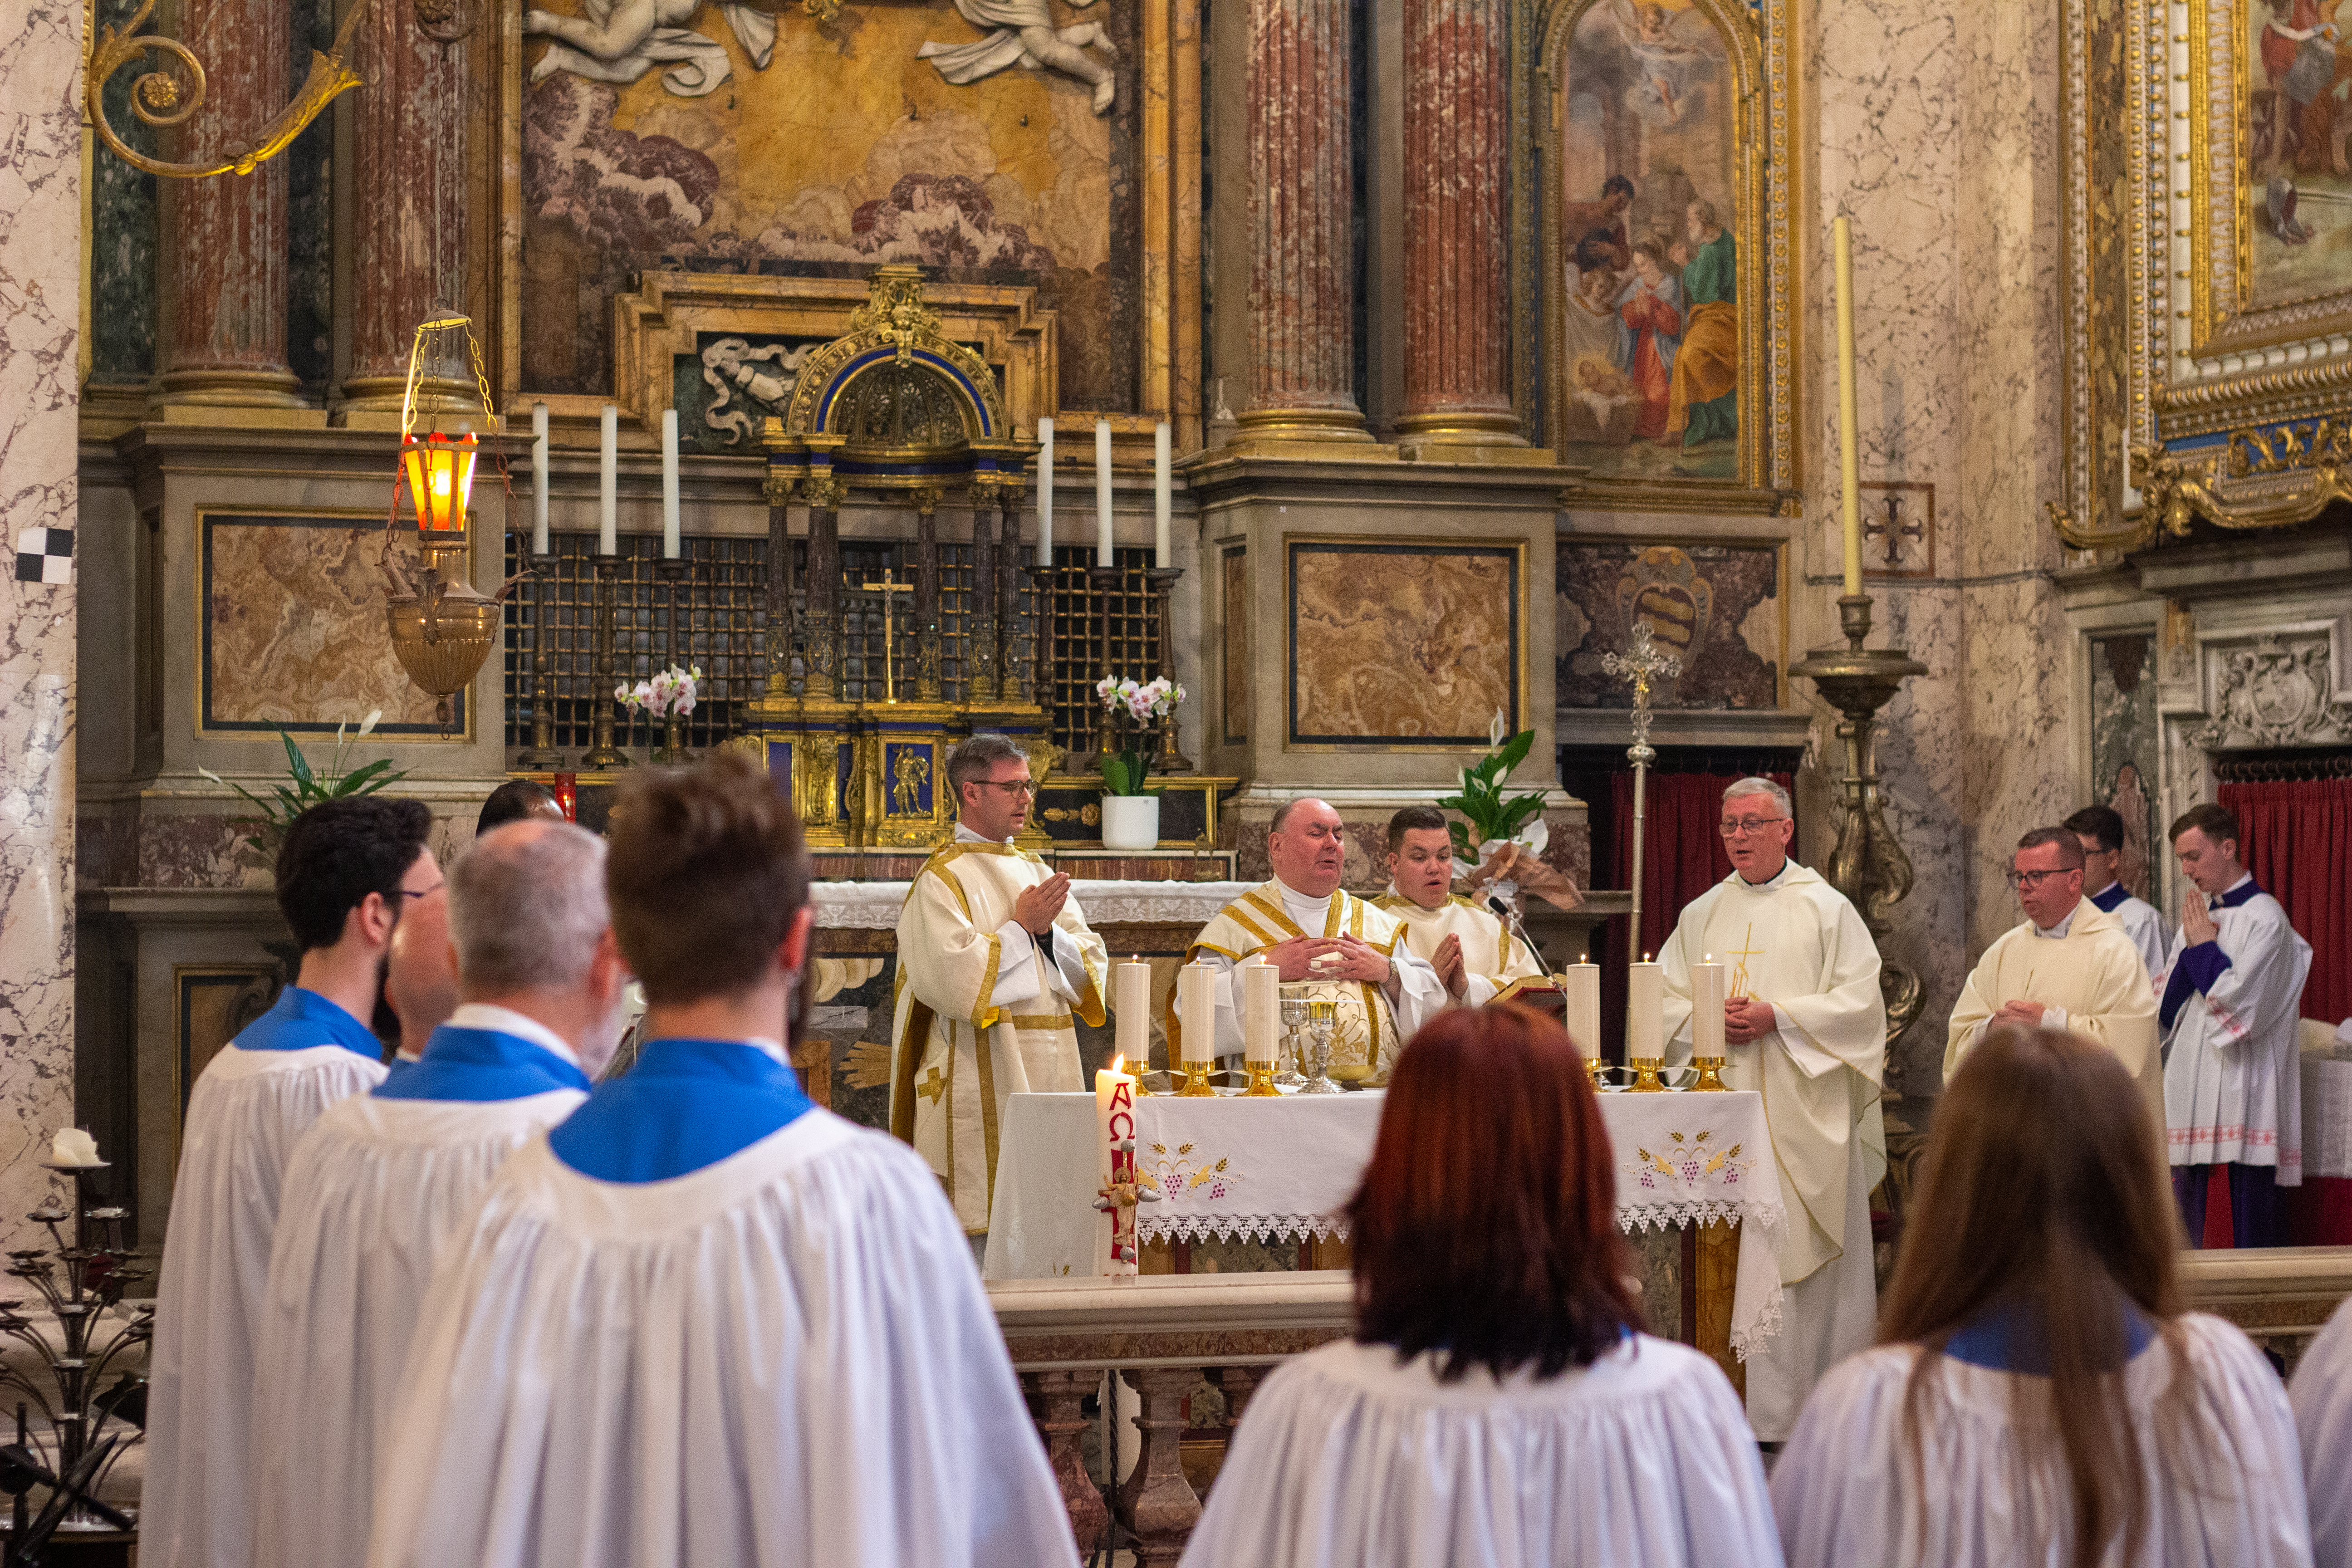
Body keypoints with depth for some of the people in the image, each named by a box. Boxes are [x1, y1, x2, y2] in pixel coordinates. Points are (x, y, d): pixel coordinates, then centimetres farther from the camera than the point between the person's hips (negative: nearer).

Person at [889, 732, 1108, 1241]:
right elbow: (952, 977, -18)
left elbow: (1090, 965, 12)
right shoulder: (943, 879, -5)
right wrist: (1021, 927, -10)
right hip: (981, 1079, -7)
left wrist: (1049, 932, -7)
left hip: (1048, 1075, 7)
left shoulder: (1036, 873, 17)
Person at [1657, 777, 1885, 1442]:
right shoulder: (1701, 916, 14)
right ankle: (1751, 1410, 5)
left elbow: (1860, 1001, -6)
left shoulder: (1826, 909, 2)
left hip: (1804, 1113, -3)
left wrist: (1777, 1018, -15)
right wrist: (1710, 1018, -7)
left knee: (1808, 1254, -4)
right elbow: (1664, 1002, 13)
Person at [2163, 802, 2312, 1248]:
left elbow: (2240, 1003, -15)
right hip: (2194, 1101, 7)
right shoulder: (2198, 916, 16)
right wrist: (2193, 949, -3)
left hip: (2243, 1105, -7)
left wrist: (2203, 947, -4)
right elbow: (2167, 1009, 12)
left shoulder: (2264, 919, -6)